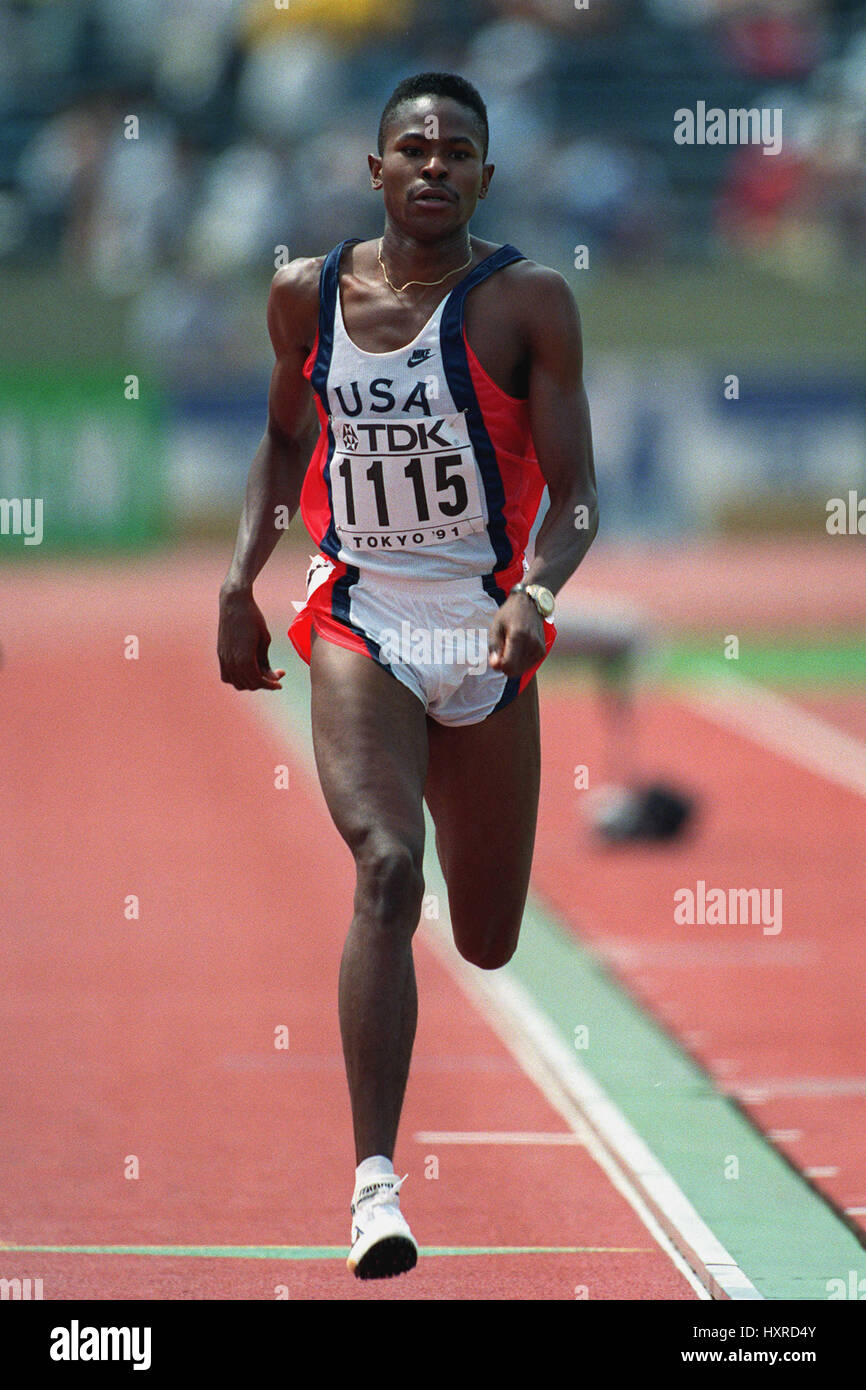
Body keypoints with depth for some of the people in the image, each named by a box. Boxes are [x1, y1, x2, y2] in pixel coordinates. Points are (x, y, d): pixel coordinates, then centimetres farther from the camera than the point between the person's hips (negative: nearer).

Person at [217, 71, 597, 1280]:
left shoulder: (526, 303, -8)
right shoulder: (309, 295, 1)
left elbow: (576, 496, -9)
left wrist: (538, 593, -28)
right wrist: (239, 581, 7)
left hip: (488, 638, 0)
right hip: (359, 629, 0)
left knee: (488, 946, 15)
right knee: (388, 872, -26)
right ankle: (375, 1181, -28)